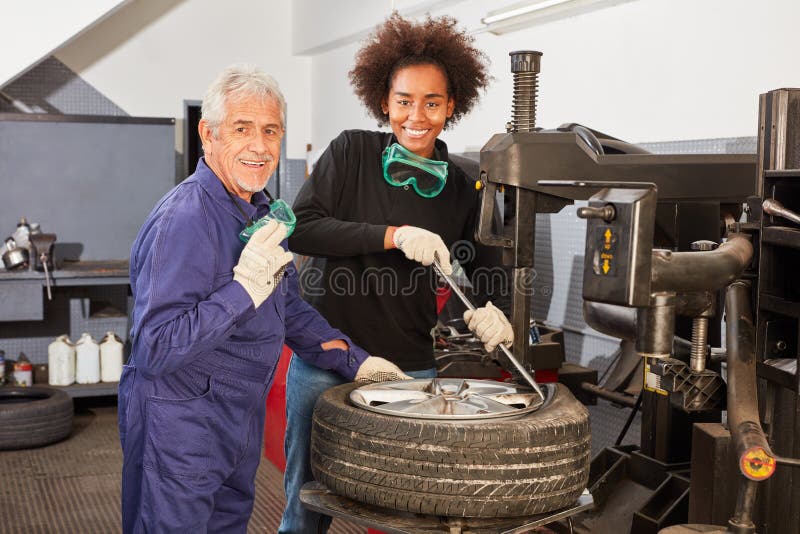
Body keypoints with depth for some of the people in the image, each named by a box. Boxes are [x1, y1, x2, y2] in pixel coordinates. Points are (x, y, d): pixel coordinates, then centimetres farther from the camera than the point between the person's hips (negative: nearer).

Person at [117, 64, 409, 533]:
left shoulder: (262, 211, 6)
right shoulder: (183, 220, -23)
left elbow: (289, 309, 19)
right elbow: (153, 350, -27)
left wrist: (355, 361, 13)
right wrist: (245, 290, -31)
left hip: (243, 419, 9)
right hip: (178, 427, -9)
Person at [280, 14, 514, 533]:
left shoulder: (461, 190, 2)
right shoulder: (351, 152, -5)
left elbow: (485, 264, 9)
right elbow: (301, 228, -14)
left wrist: (488, 307, -14)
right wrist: (392, 235, -24)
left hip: (412, 368, 2)